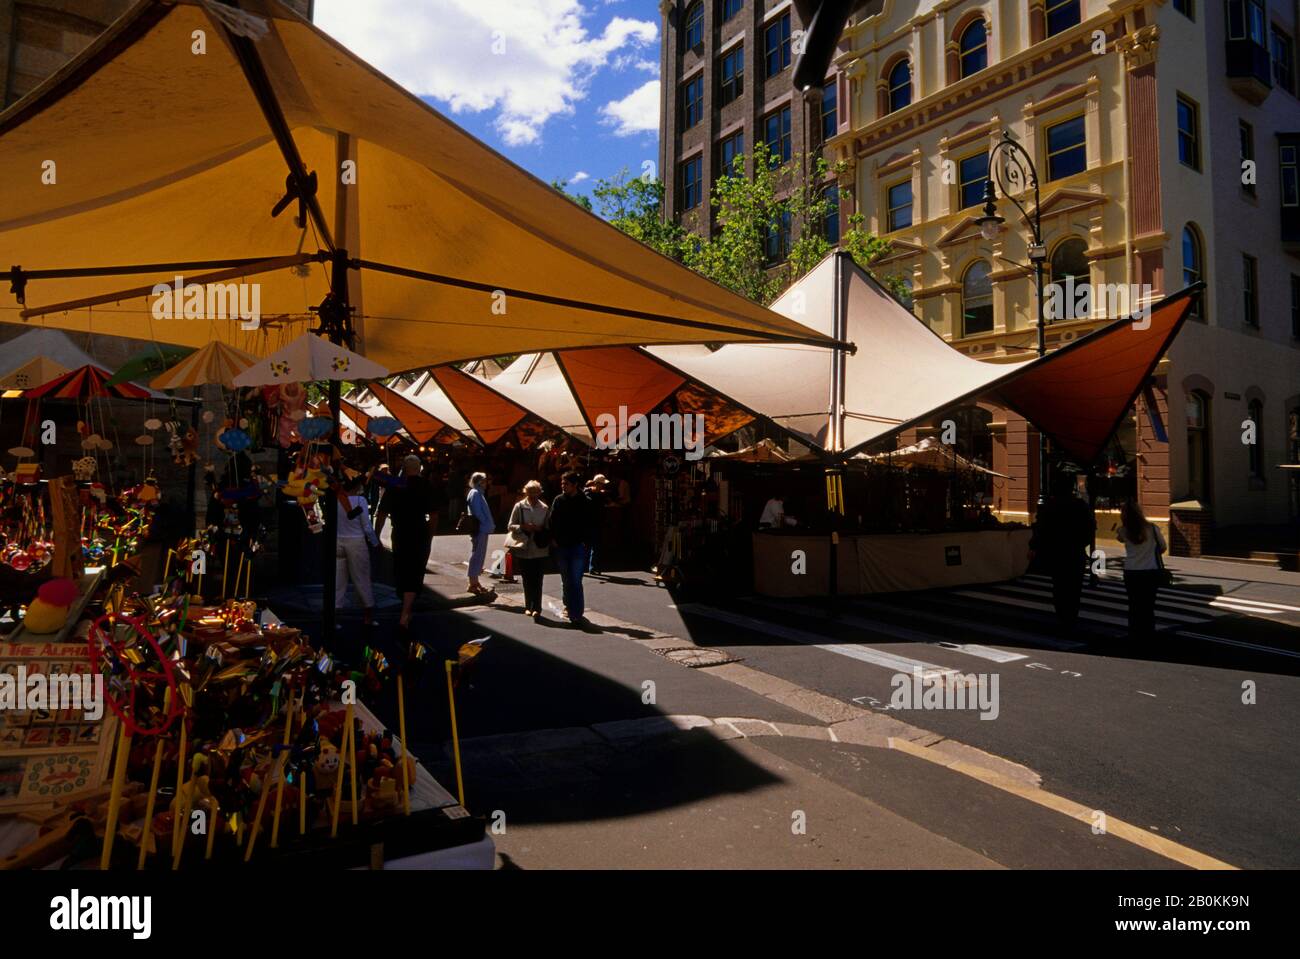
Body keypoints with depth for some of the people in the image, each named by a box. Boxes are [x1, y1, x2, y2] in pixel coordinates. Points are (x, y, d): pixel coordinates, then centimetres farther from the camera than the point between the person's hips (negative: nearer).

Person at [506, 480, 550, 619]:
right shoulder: (519, 506, 3)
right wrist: (523, 527, -13)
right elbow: (510, 526, 4)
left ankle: (536, 608, -7)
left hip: (540, 549, 0)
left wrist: (540, 529, -10)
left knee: (537, 580, -7)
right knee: (527, 580, 9)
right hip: (523, 549, 1)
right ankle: (529, 607, 21)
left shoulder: (545, 508, 5)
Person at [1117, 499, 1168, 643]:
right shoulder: (1152, 528, -6)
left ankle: (1135, 635, 12)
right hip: (1151, 572, 0)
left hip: (1131, 573, 0)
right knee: (1148, 606, 9)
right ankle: (1148, 635, 13)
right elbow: (1163, 547, 6)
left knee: (1134, 606, 10)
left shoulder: (1123, 531, -5)